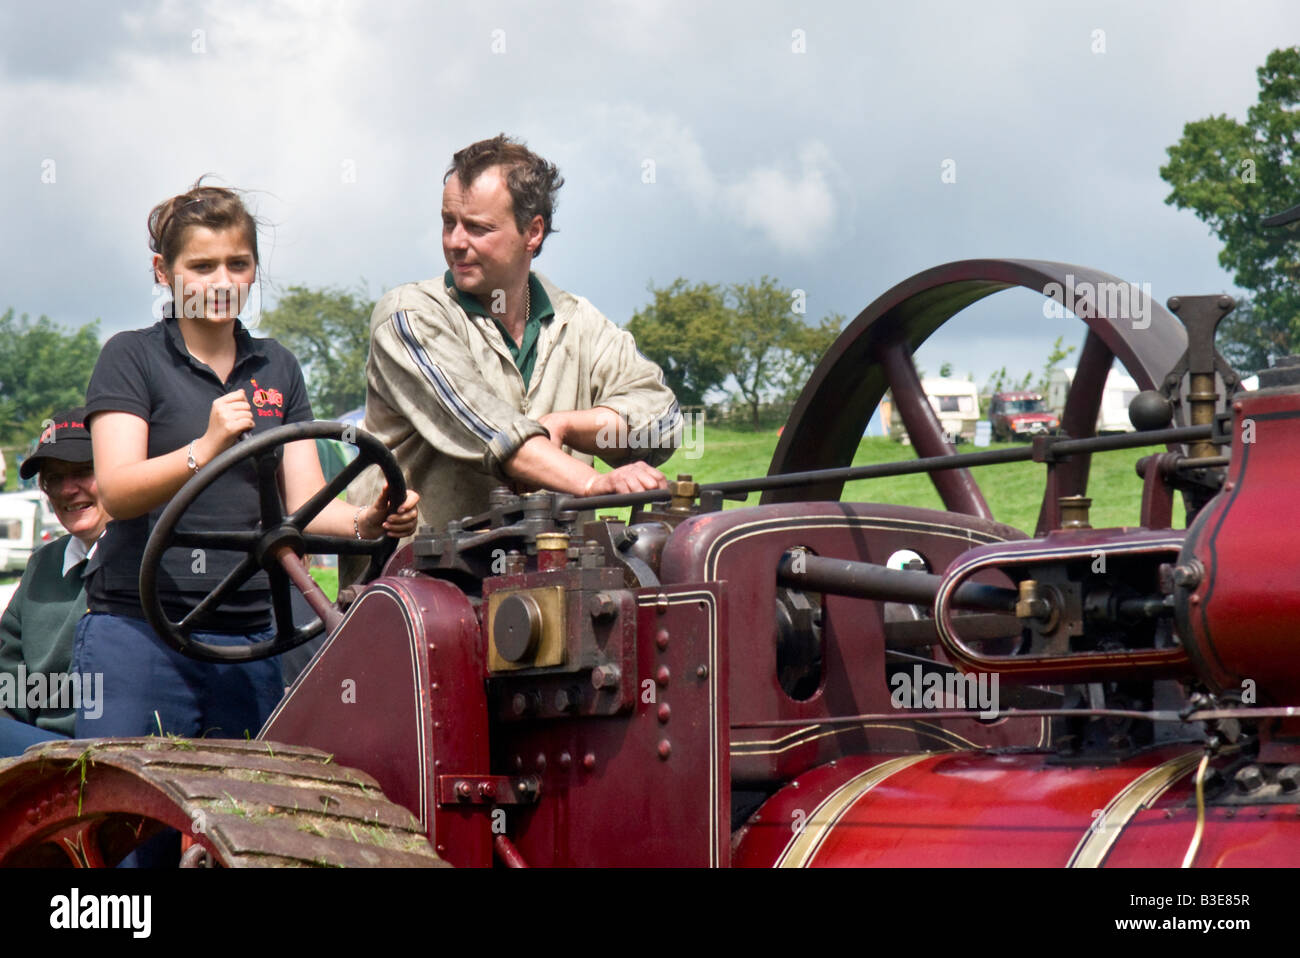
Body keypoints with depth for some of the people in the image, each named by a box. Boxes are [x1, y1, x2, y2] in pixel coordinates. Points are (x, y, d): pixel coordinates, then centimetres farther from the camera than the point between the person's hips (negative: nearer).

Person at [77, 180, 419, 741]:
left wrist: (367, 522, -14)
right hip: (137, 632, -4)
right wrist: (206, 448, -30)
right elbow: (116, 491, -13)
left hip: (249, 638, 4)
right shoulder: (131, 357, 1)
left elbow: (305, 503, 7)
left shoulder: (277, 369, 15)